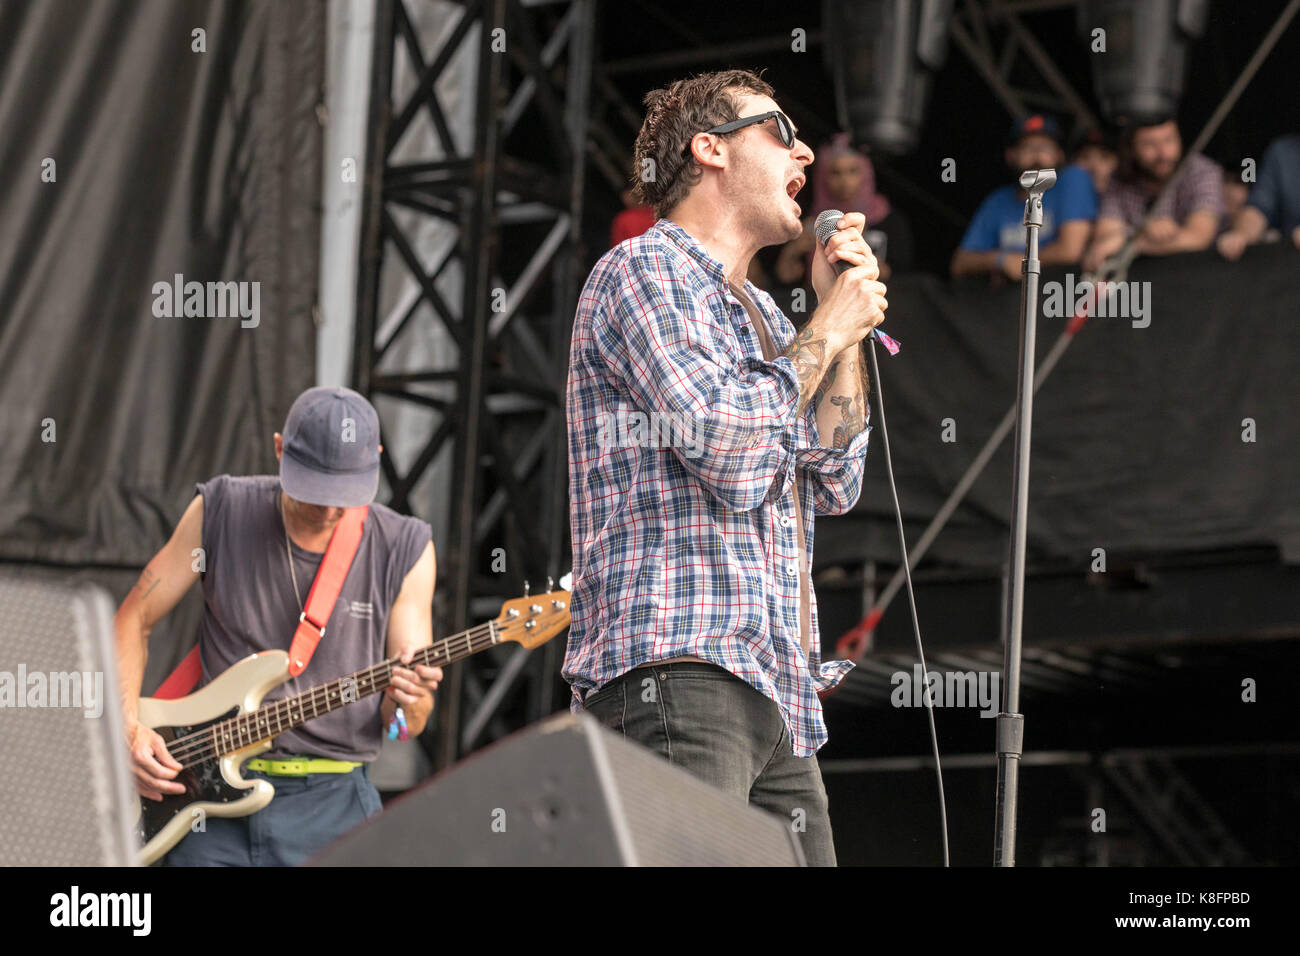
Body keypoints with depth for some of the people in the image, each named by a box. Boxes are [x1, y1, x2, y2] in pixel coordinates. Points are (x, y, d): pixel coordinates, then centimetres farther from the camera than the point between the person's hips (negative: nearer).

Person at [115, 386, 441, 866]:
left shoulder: (404, 549, 0)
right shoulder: (221, 511, 0)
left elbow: (407, 724, 2)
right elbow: (132, 622, 7)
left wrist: (408, 703, -22)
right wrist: (130, 730, -7)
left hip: (330, 804, 0)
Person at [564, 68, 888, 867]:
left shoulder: (758, 312, 26)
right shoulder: (642, 272, -2)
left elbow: (835, 485, 17)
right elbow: (731, 452, -15)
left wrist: (847, 322, 12)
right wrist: (828, 330, -1)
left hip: (778, 695, 9)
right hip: (676, 674, -9)